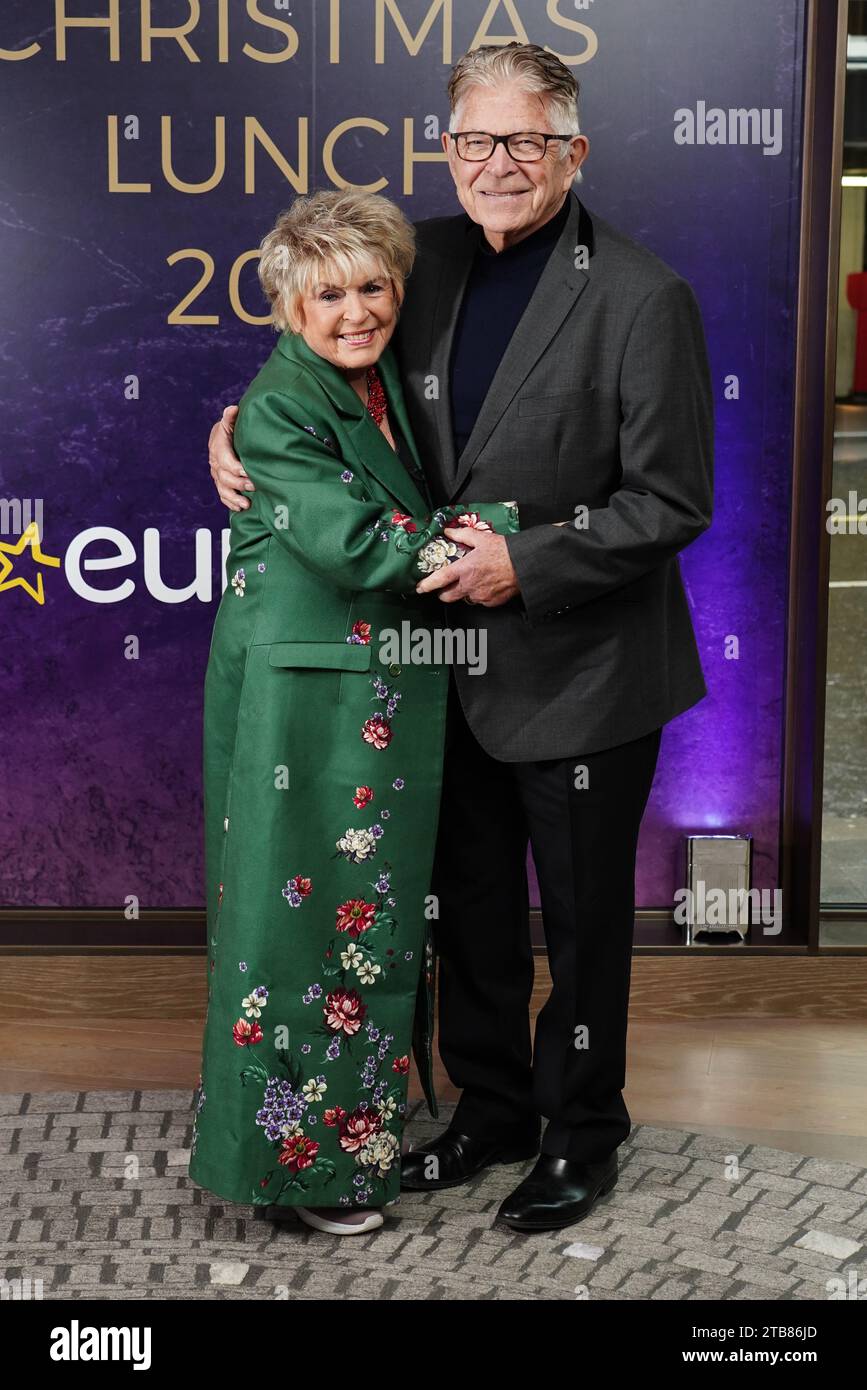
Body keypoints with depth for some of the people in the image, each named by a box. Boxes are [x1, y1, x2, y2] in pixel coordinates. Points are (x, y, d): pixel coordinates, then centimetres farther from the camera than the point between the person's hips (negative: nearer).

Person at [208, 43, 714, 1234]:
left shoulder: (643, 298, -17)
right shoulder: (431, 261, 2)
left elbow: (672, 503, -17)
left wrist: (526, 565, -22)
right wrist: (235, 422, 0)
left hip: (581, 671, -6)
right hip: (460, 657, 6)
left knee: (582, 915, 11)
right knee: (472, 904, 19)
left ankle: (582, 1135, 32)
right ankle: (490, 1111, 39)